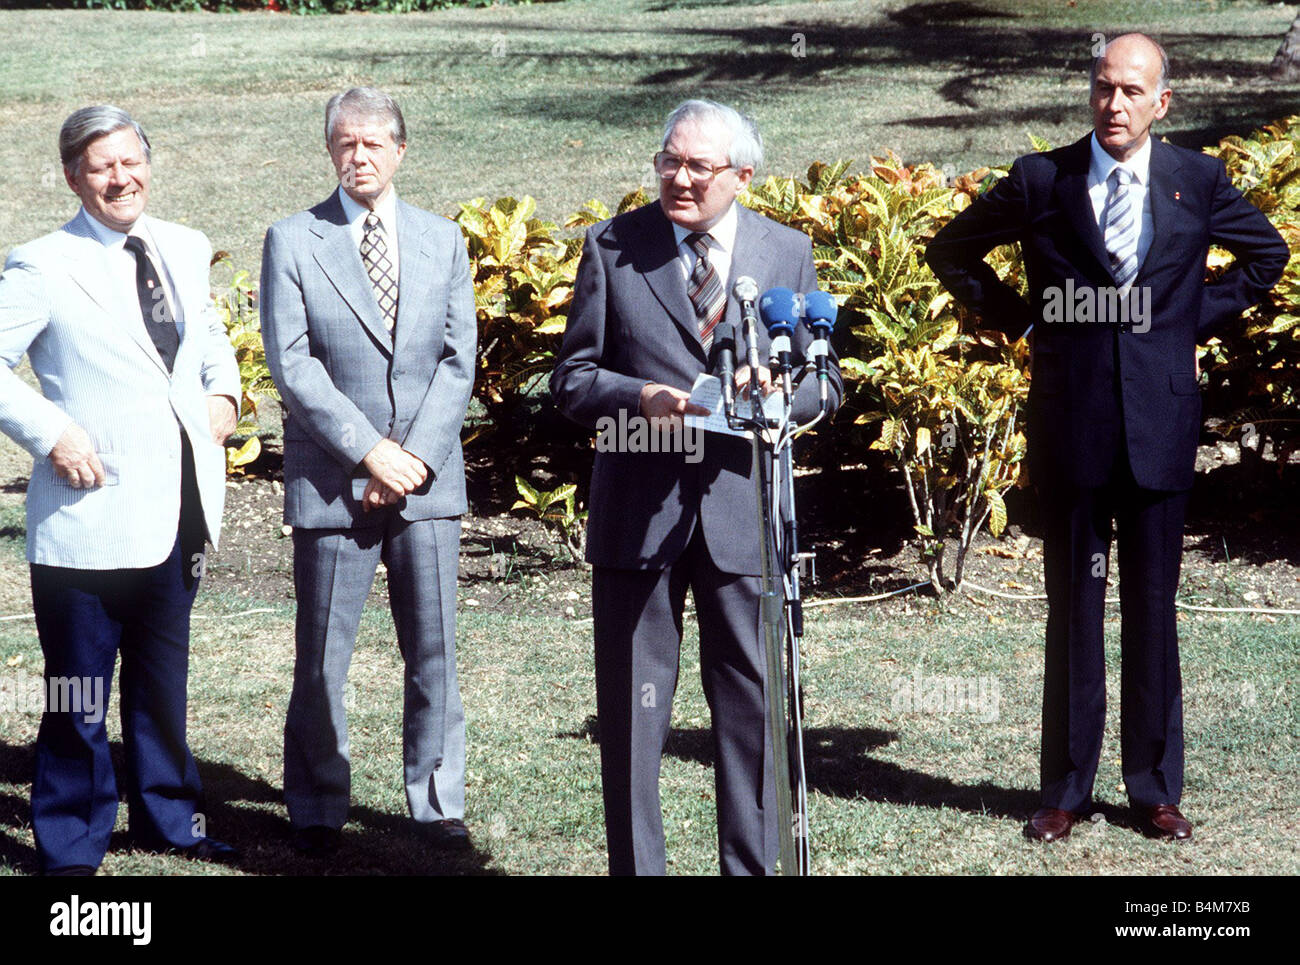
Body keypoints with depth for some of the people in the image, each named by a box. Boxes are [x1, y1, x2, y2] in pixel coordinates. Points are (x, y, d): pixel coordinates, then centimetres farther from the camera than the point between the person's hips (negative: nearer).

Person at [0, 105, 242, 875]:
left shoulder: (187, 250, 10)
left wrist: (223, 389, 9)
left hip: (181, 507, 6)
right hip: (93, 510, -6)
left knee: (164, 674, 19)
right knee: (80, 688, 2)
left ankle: (169, 819, 35)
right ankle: (71, 847, 15)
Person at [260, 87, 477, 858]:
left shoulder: (443, 240, 10)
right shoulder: (293, 242, 1)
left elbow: (459, 361, 5)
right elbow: (291, 363, -6)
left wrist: (417, 458, -8)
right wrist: (368, 450, -13)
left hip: (428, 478, 2)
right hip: (332, 479, -2)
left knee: (435, 652, 4)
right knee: (322, 660, 2)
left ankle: (438, 802, 16)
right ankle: (319, 809, 16)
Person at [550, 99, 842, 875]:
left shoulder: (788, 253, 7)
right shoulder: (612, 248, 4)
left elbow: (824, 380, 10)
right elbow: (573, 378, 3)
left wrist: (778, 392, -13)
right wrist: (640, 395, -17)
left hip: (744, 510, 1)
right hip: (639, 511, -1)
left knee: (751, 704, 5)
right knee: (632, 706, 5)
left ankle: (753, 867, 17)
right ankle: (636, 866, 16)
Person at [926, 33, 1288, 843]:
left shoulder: (1198, 181, 3)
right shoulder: (1041, 181, 1)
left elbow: (1268, 254, 19)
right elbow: (952, 251, 13)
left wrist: (1201, 318, 8)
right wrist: (1019, 318, 4)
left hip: (1160, 424, 1)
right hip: (1072, 423, 0)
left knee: (1153, 608, 7)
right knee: (1074, 609, 5)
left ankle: (1156, 789, 16)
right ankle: (1067, 791, 13)